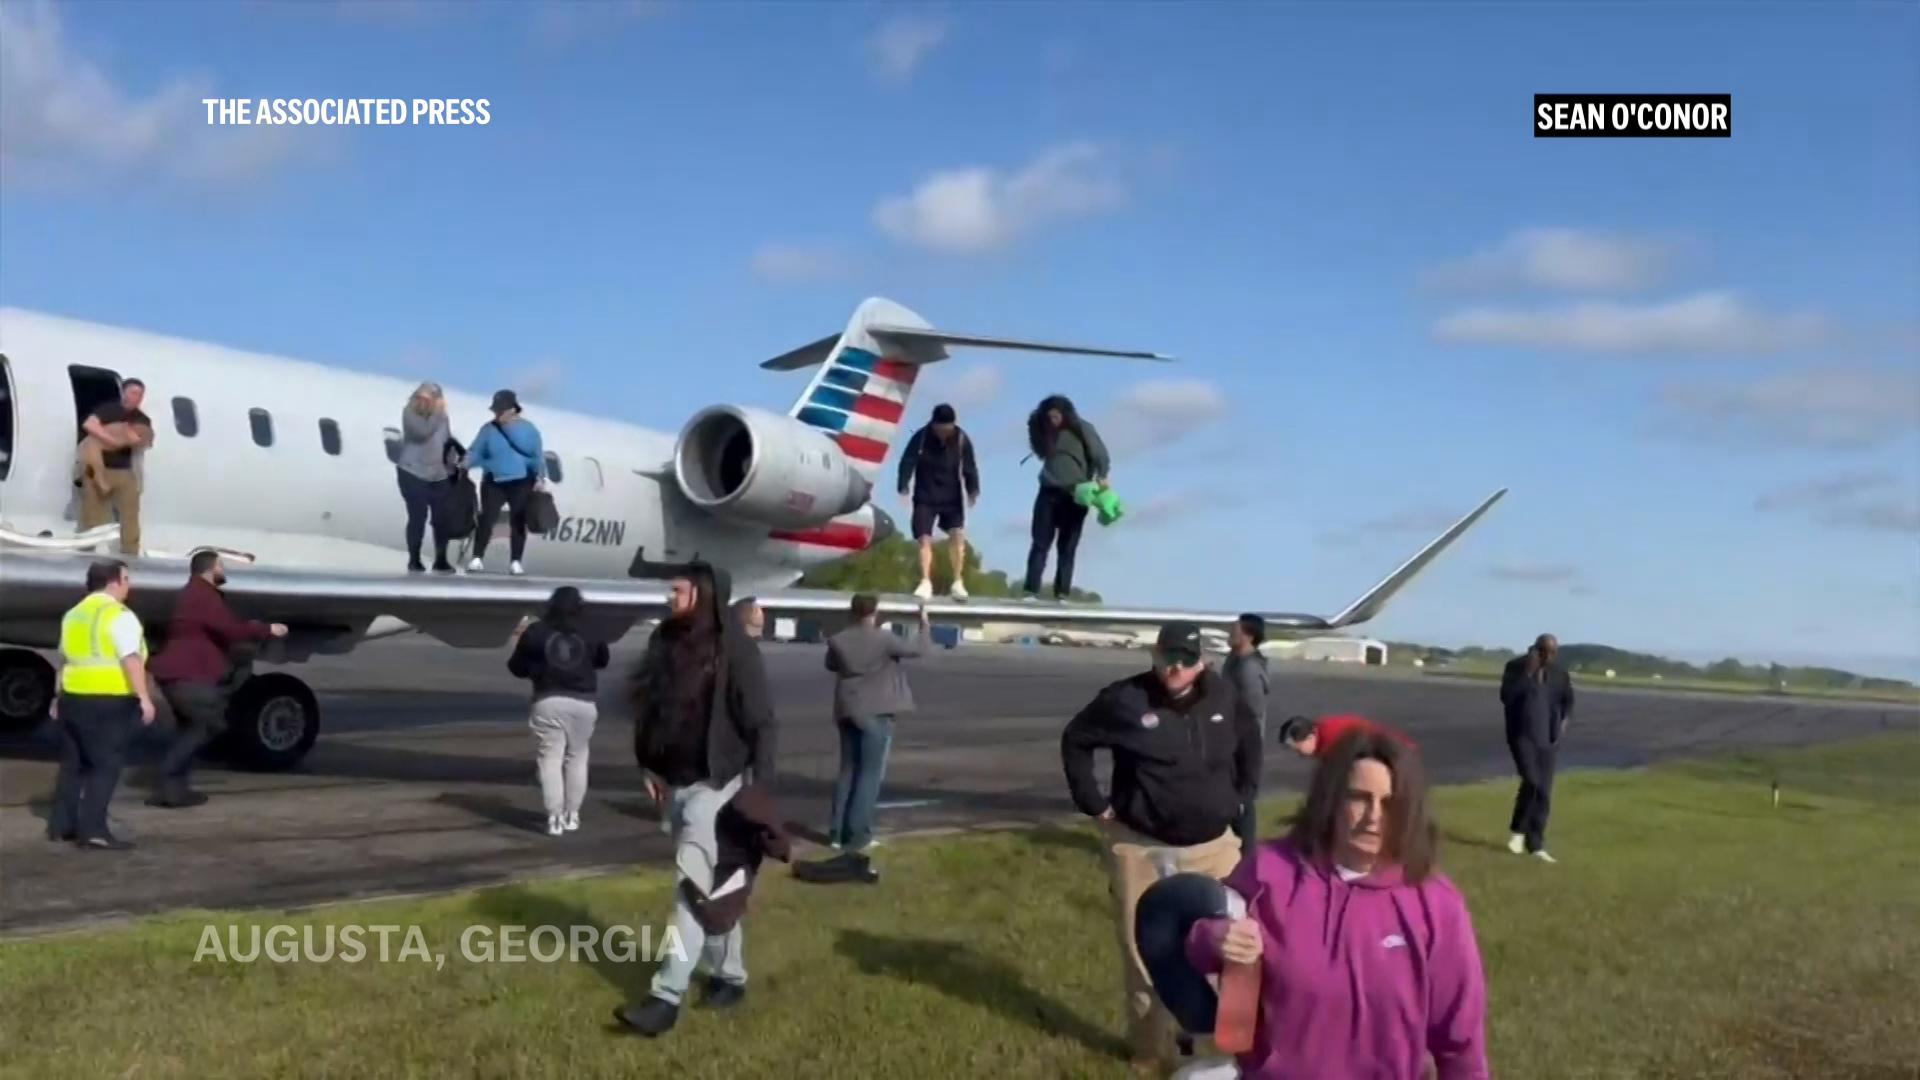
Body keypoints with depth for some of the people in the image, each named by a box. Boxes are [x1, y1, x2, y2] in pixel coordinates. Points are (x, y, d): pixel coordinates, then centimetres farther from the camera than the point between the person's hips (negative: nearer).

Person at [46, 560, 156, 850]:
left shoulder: (74, 614, 17)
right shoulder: (119, 614, -11)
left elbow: (66, 658, 23)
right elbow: (131, 660, -20)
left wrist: (60, 695, 30)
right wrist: (144, 698, -21)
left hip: (73, 697, 8)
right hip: (109, 700, -8)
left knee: (72, 763, 17)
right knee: (106, 765, -5)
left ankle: (60, 824, 21)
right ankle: (92, 830, -8)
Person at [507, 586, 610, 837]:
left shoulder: (535, 632, -4)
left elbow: (517, 668, 4)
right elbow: (603, 659, 19)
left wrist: (519, 641, 20)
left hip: (548, 702, -2)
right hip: (583, 703, 2)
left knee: (550, 760, 2)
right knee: (577, 758, 14)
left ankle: (555, 817, -4)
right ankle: (571, 814, 18)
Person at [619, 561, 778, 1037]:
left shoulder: (733, 648, -12)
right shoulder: (664, 643, 5)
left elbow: (760, 722, -12)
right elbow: (647, 707, 16)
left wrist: (760, 787, -15)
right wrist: (649, 767, 11)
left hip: (715, 782, -7)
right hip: (674, 783, 7)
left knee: (691, 885, -12)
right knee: (710, 884, 17)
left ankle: (668, 996, -14)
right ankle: (730, 974, 30)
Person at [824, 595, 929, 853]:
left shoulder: (838, 641, 1)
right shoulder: (884, 638, -12)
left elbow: (831, 665, 20)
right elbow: (918, 649, -3)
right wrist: (924, 624, 13)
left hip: (847, 711, 5)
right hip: (876, 713, -5)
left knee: (847, 770, 14)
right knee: (870, 774, 0)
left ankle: (837, 832, 14)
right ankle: (857, 836, -4)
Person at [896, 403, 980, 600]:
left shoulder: (962, 440, -8)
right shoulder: (921, 437, -12)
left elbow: (969, 467, -5)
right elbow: (907, 462, -12)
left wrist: (973, 491, -18)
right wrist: (903, 487, -25)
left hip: (952, 497, 1)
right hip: (925, 497, 0)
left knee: (957, 535, -13)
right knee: (924, 538, -7)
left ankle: (958, 583, -4)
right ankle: (925, 583, -1)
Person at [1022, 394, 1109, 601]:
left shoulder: (1081, 429, -4)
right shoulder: (1045, 431, 9)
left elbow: (1099, 453, -9)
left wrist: (1101, 476, -24)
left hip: (1075, 495, -3)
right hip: (1049, 492, 3)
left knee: (1067, 547, 1)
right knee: (1040, 543, -3)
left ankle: (1062, 592, 3)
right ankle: (1031, 590, -6)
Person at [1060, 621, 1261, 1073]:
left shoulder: (1223, 698, 0)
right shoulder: (1124, 700, -10)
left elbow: (1250, 745, 19)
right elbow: (1075, 740, 1)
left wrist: (1237, 798, 13)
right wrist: (1094, 803, -2)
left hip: (1212, 846, 2)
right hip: (1140, 847, -2)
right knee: (1144, 953, 7)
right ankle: (1150, 1048, 21)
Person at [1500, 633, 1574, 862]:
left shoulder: (1560, 673, 6)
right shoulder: (1516, 666, -5)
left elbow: (1567, 700, 19)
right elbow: (1506, 696, -17)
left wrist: (1564, 719, 2)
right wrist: (1528, 674, -21)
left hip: (1547, 738, 4)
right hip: (1522, 734, -4)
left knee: (1544, 792, 1)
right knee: (1532, 781, -20)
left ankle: (1535, 845, 8)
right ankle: (1518, 830, 1)